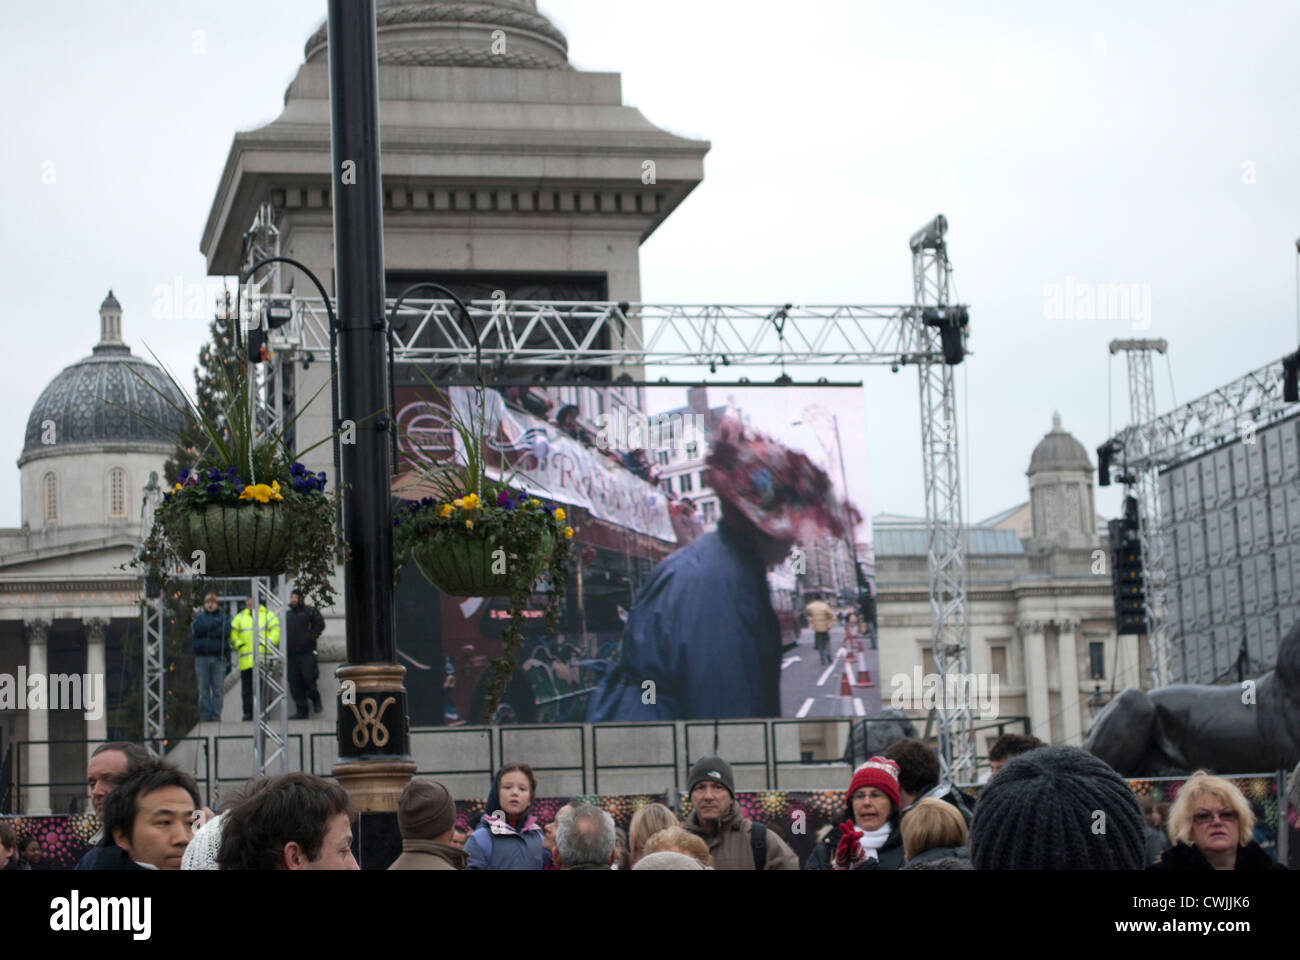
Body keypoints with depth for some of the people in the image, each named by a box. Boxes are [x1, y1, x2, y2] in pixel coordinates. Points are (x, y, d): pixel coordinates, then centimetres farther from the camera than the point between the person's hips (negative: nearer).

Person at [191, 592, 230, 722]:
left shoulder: (223, 616, 10)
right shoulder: (198, 617, 13)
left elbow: (225, 632, -7)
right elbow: (196, 630, -6)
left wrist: (206, 632, -9)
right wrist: (215, 624, -10)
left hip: (218, 657, -1)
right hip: (202, 657, 1)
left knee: (217, 689, -2)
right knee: (203, 689, 0)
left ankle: (216, 715, 2)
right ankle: (205, 716, 3)